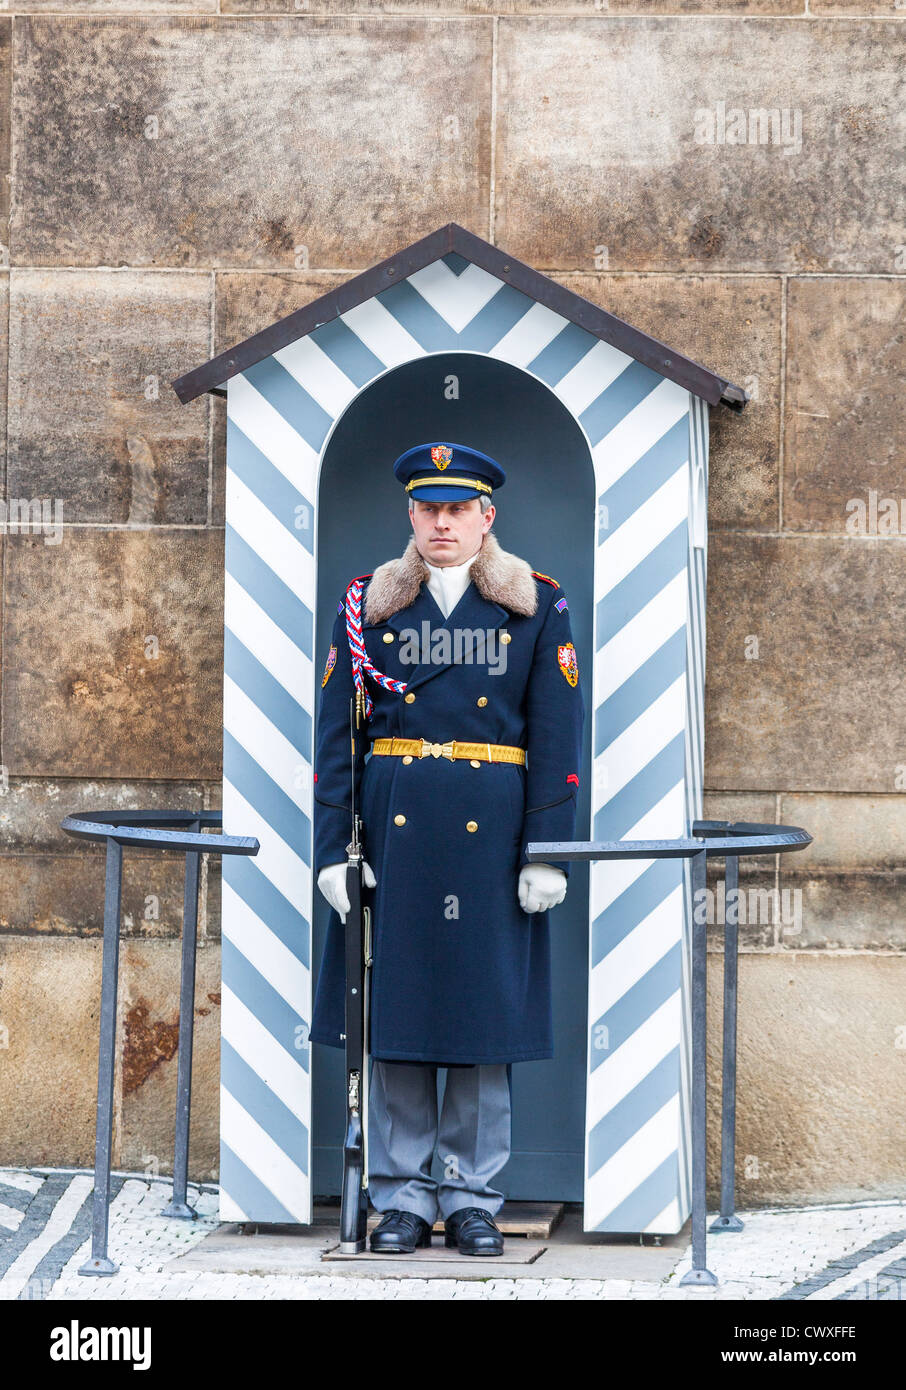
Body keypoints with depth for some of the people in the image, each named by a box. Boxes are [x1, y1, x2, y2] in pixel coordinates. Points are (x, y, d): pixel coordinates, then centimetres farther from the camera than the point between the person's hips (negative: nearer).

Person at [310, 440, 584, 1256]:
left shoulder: (538, 609, 4)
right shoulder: (367, 606, 7)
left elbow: (558, 740, 1)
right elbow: (337, 737, 4)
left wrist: (548, 853, -6)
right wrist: (334, 850, -3)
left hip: (492, 835, -1)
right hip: (393, 828, 1)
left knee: (484, 1012, 2)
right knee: (394, 1007, 2)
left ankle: (473, 1196, 12)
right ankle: (402, 1196, 11)